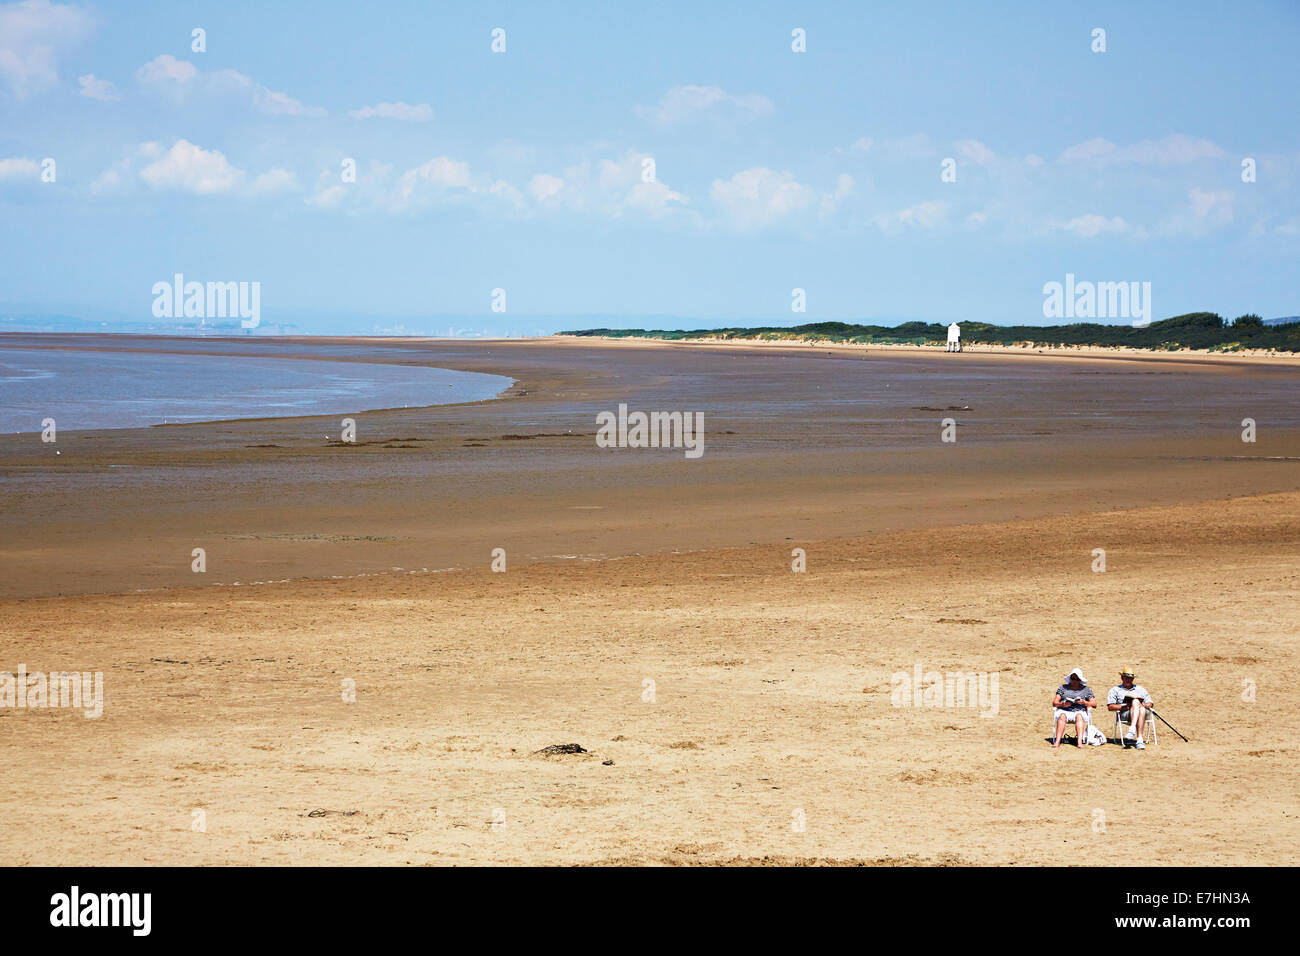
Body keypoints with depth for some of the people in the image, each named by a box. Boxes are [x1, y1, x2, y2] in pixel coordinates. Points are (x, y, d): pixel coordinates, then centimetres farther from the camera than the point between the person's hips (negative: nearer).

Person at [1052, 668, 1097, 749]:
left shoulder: (1086, 690, 18)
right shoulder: (1063, 688, 19)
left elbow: (1094, 704, 11)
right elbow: (1054, 702, 12)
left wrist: (1084, 702, -8)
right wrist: (1063, 704, -10)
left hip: (1079, 711, 0)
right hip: (1064, 711, 0)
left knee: (1079, 716, -36)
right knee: (1062, 716, -35)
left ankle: (1080, 742, -51)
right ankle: (1057, 741, -47)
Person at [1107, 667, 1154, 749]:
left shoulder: (1140, 689, 32)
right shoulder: (1115, 690, 22)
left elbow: (1150, 703, 25)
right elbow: (1110, 707, 9)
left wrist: (1148, 704, -1)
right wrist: (1123, 707, -7)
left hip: (1142, 712, 2)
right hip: (1124, 715, -2)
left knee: (1142, 709, -37)